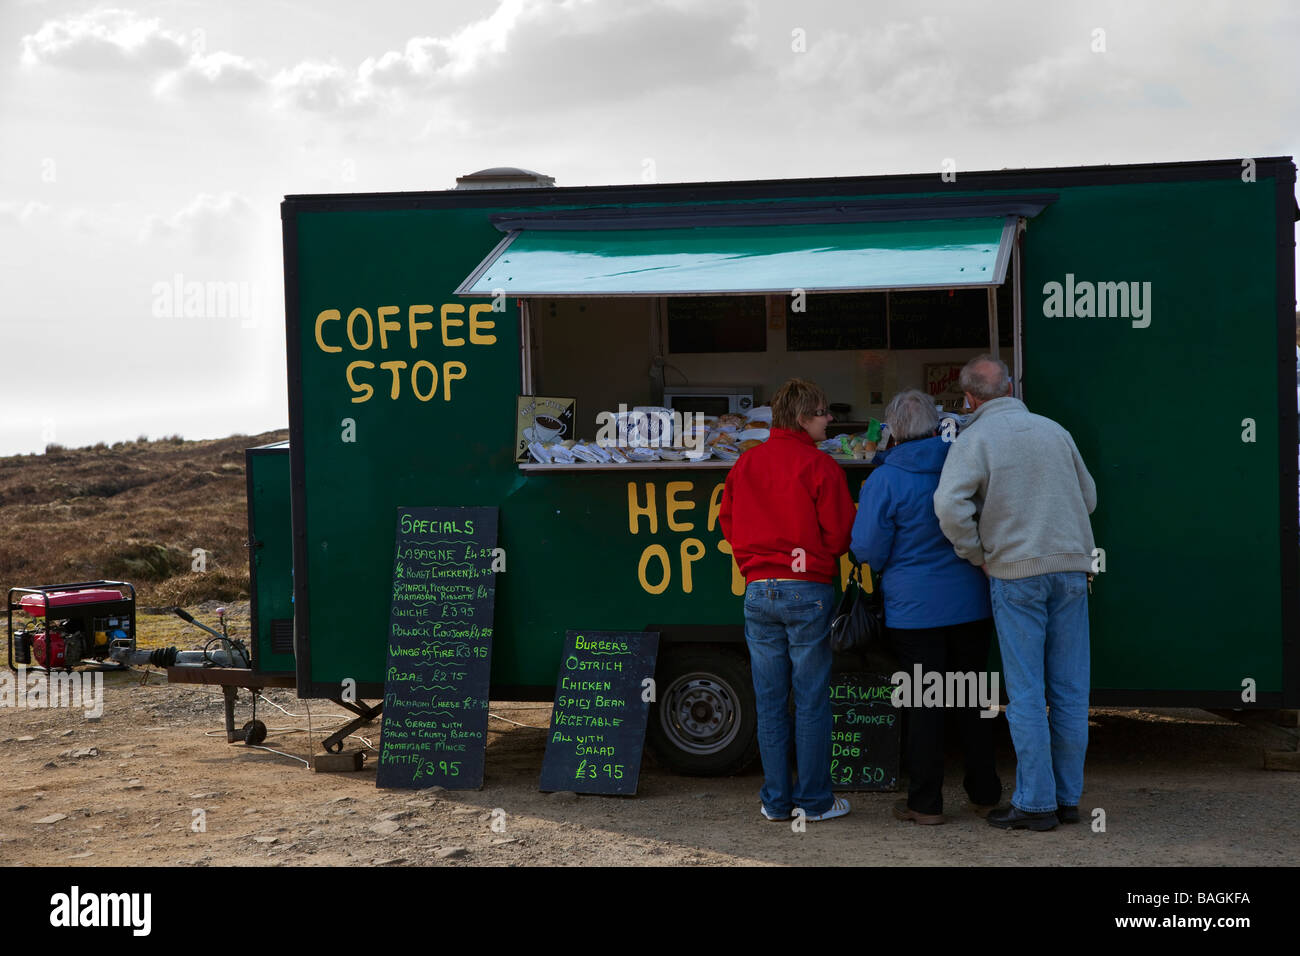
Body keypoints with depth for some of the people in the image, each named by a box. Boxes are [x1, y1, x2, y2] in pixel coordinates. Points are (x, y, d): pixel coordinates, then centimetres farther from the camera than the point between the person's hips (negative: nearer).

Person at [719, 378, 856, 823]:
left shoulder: (745, 464, 7)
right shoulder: (819, 466, -8)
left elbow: (727, 522, 14)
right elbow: (839, 535, -7)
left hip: (758, 591, 5)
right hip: (807, 591, -5)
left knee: (769, 701, 8)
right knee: (811, 699, 3)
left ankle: (776, 800, 13)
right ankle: (815, 800, 8)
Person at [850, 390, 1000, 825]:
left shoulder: (884, 480, -12)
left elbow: (868, 550, -9)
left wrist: (885, 565, 12)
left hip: (915, 609, -4)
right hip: (971, 604, 4)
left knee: (923, 705, 3)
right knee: (972, 695, 13)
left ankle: (925, 802, 8)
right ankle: (985, 793, 20)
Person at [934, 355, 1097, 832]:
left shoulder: (975, 438, -6)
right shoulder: (1053, 430, 10)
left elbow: (950, 504, -19)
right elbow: (1088, 496, 19)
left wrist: (977, 555, -5)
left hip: (1016, 572, -4)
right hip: (1071, 567, 4)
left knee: (1026, 692, 0)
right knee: (1069, 689, 8)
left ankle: (1035, 802, 2)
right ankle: (1068, 796, 15)